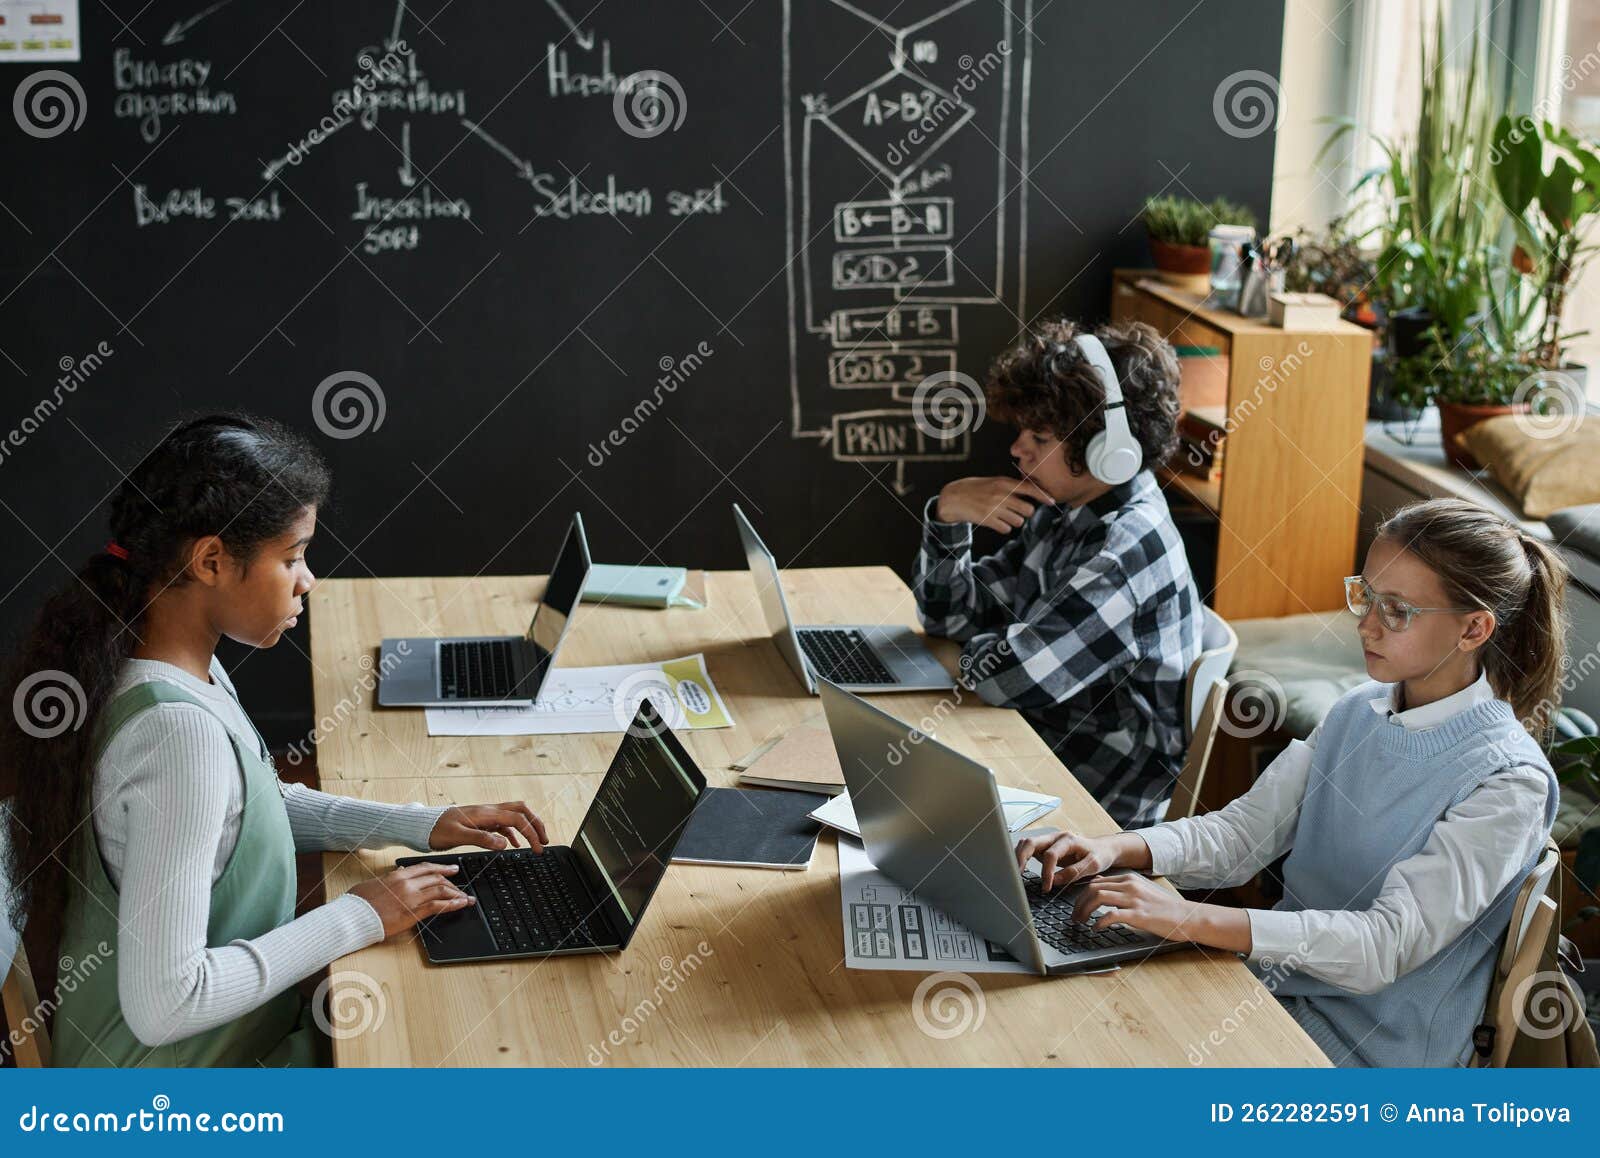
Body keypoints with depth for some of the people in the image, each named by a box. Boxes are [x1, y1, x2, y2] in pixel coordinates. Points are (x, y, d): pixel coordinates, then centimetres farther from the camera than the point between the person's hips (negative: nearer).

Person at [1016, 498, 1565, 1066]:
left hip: (1370, 1046, -6)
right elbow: (1242, 832, 2)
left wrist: (1188, 919, -35)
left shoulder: (1506, 781, -18)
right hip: (1276, 983, 6)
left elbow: (1386, 945, -26)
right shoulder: (1358, 712, 5)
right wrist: (1115, 849, -18)